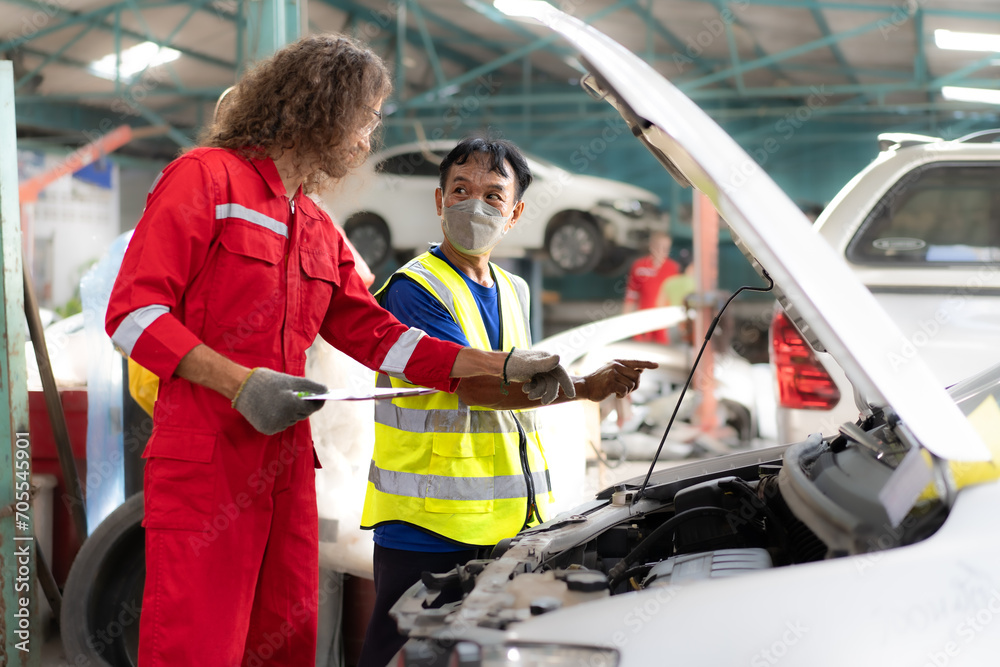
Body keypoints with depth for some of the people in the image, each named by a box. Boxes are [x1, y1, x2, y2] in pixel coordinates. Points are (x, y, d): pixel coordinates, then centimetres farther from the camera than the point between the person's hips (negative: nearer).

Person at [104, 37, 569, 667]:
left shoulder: (318, 231, 22)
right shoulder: (208, 176, -3)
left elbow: (379, 336, 18)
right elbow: (132, 312, -9)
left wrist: (505, 367, 12)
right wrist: (241, 383, -19)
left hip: (287, 468, 8)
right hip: (202, 466, -7)